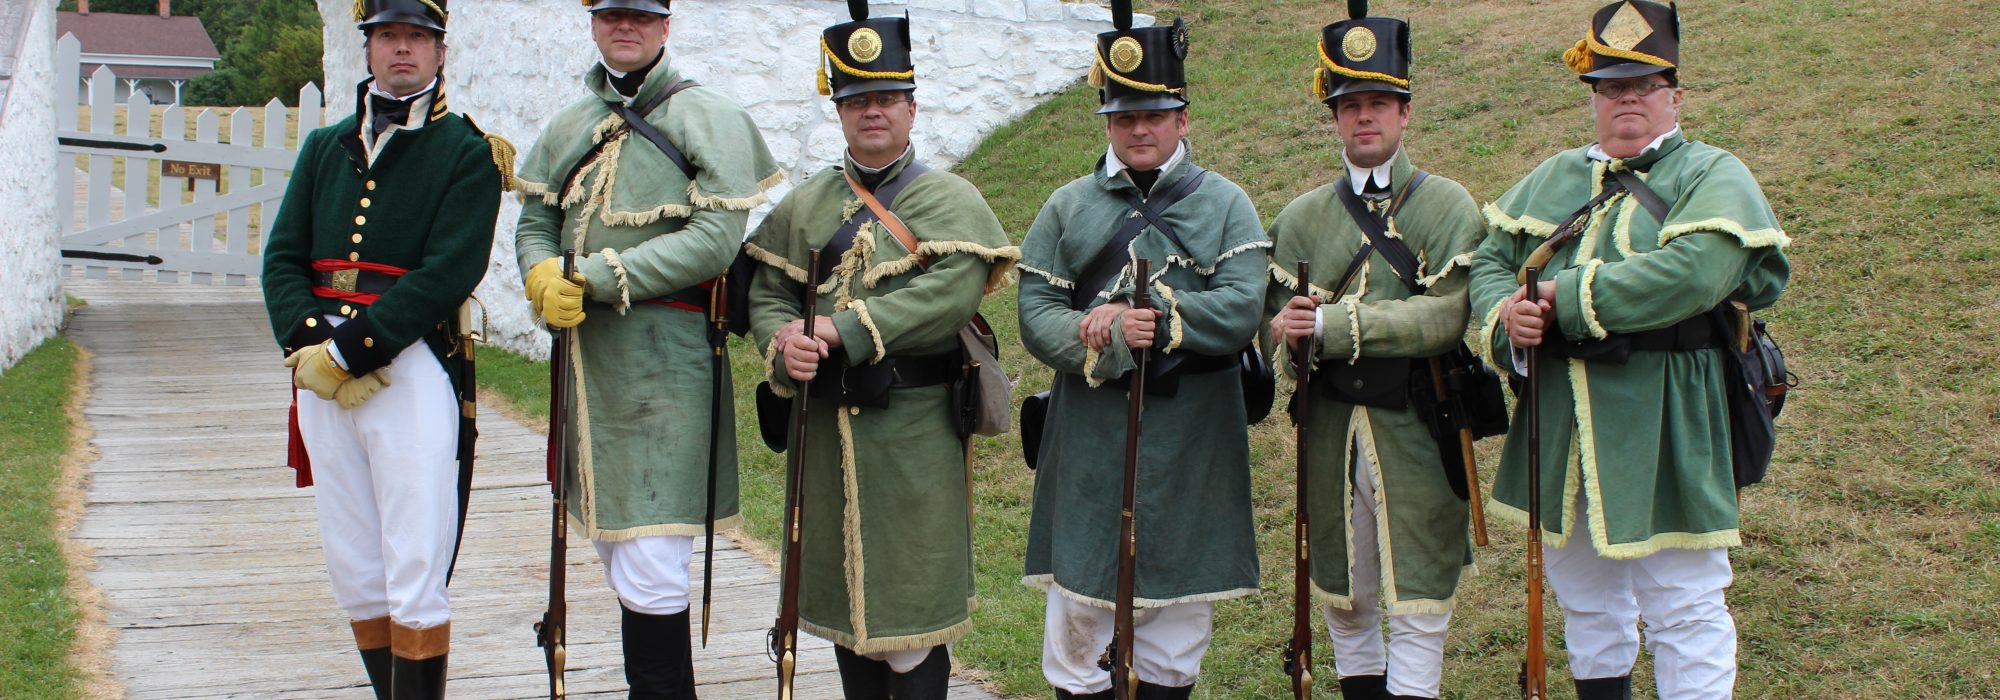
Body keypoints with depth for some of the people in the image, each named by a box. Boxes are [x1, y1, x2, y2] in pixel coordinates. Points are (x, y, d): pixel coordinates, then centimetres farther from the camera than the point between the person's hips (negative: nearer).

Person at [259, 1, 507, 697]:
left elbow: (446, 275, -12)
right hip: (324, 377, 5)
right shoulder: (326, 148, 15)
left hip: (414, 372, -5)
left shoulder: (466, 154, 0)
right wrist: (309, 346, -11)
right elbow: (282, 259, 8)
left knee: (414, 580, -6)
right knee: (355, 573, 10)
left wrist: (347, 351, -17)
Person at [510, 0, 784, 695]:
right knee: (612, 548, 14)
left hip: (664, 359, -7)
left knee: (648, 564, -13)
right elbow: (534, 221, 12)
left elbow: (715, 239, -14)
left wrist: (597, 278, -17)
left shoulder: (708, 118, -4)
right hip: (586, 359, 7)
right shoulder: (568, 127, 15)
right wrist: (542, 276, -12)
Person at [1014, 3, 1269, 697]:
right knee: (1079, 608, 1)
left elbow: (1242, 309, -10)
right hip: (1091, 438, 0)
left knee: (1179, 615, 8)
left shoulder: (1225, 205, 4)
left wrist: (1152, 319, -20)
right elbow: (1036, 312, -2)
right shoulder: (1067, 207, 7)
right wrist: (1108, 343, -20)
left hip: (1191, 442, 0)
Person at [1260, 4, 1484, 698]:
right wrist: (1286, 332, -20)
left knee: (1417, 610, 0)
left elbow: (1449, 315, -17)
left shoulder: (1447, 206, -3)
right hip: (1330, 433, 4)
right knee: (1343, 603, 14)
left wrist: (1335, 323, -19)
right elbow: (1277, 321, 4)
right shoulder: (1303, 216, 9)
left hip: (1416, 433, -4)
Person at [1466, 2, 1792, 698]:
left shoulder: (1712, 178, -6)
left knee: (1684, 607, 0)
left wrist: (1568, 296, -21)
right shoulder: (1553, 178, 14)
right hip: (1560, 430, 6)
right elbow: (1489, 260, 11)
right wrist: (1505, 315, -12)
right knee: (1584, 597, 18)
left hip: (1663, 430, -6)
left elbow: (1691, 274, -24)